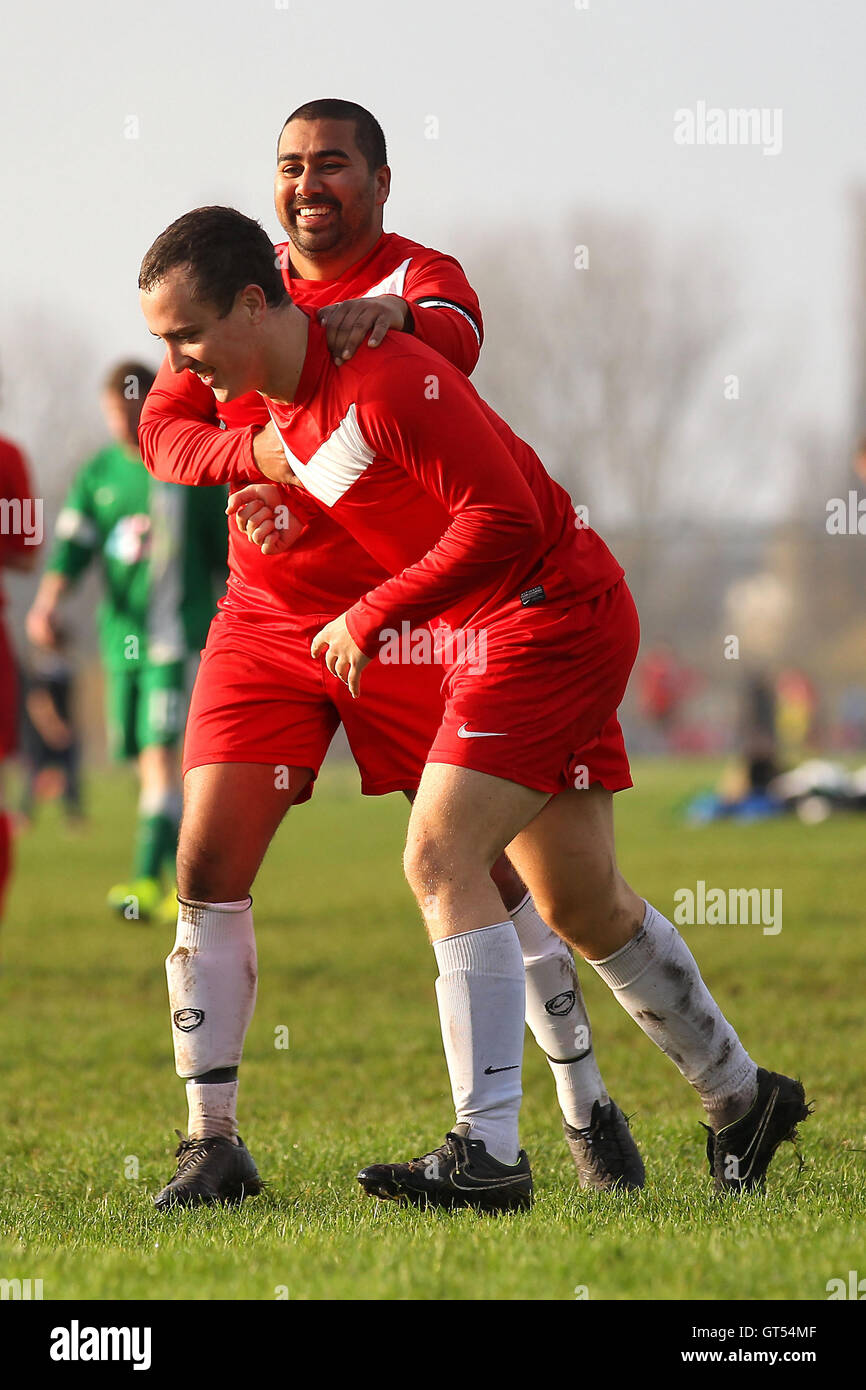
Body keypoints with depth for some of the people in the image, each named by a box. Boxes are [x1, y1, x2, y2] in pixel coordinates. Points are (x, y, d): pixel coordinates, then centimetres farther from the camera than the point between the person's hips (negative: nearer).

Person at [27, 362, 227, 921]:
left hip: (178, 634, -5)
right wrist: (48, 603, -17)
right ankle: (187, 877, 23)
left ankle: (148, 878, -22)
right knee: (144, 760, 9)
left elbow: (227, 554, 5)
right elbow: (70, 549, 1)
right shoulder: (98, 475, 8)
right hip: (121, 636, 5)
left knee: (159, 751, -16)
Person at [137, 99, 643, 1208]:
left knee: (490, 865, -2)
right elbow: (163, 430, -1)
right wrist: (264, 449, -21)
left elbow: (453, 344, -26)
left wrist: (392, 317, -49)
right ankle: (211, 1144, -1)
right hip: (265, 619, 3)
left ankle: (588, 1113, 11)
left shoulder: (423, 277, -2)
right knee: (208, 867, -7)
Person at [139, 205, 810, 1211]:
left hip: (554, 615, -10)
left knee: (440, 858, -19)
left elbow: (506, 520, -25)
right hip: (499, 631, 10)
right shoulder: (281, 395, 4)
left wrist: (373, 618, -19)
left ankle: (487, 1154, -22)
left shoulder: (384, 382, -25)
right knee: (579, 901, 15)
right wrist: (289, 505, 0)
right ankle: (742, 1098, 31)